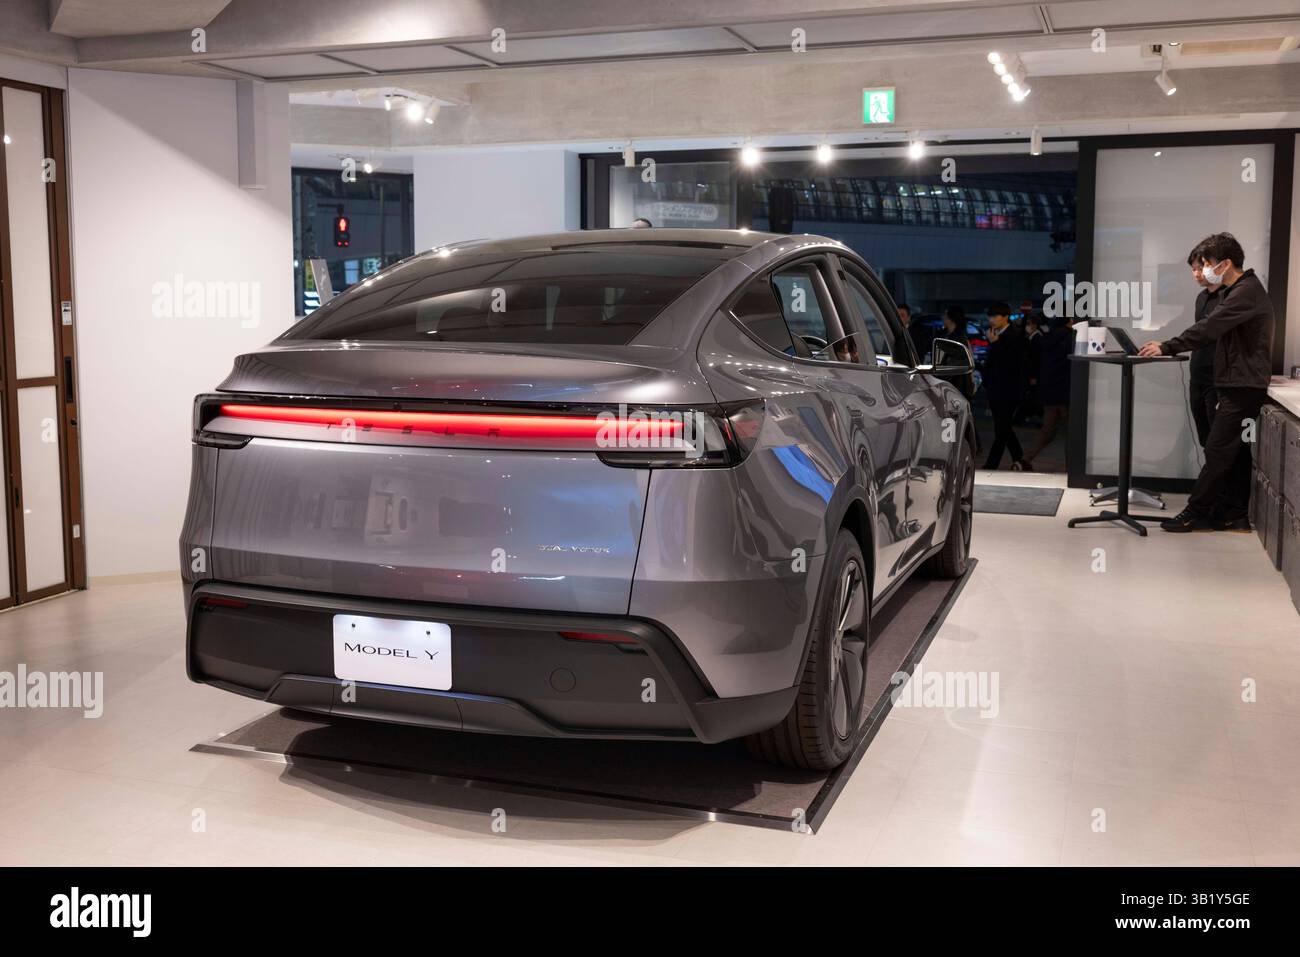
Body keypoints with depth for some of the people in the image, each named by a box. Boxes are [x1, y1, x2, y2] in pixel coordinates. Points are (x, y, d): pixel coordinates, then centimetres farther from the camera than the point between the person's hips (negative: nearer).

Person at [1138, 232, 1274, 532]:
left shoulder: (1247, 291, -16)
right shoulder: (1234, 291, 18)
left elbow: (1209, 328, -24)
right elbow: (1211, 328, 15)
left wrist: (1167, 348, -22)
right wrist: (1167, 345, 3)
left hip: (1243, 386, -10)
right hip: (1236, 384, 10)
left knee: (1218, 450, -8)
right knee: (1234, 451, 10)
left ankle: (1196, 513, -5)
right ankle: (1235, 515, 14)